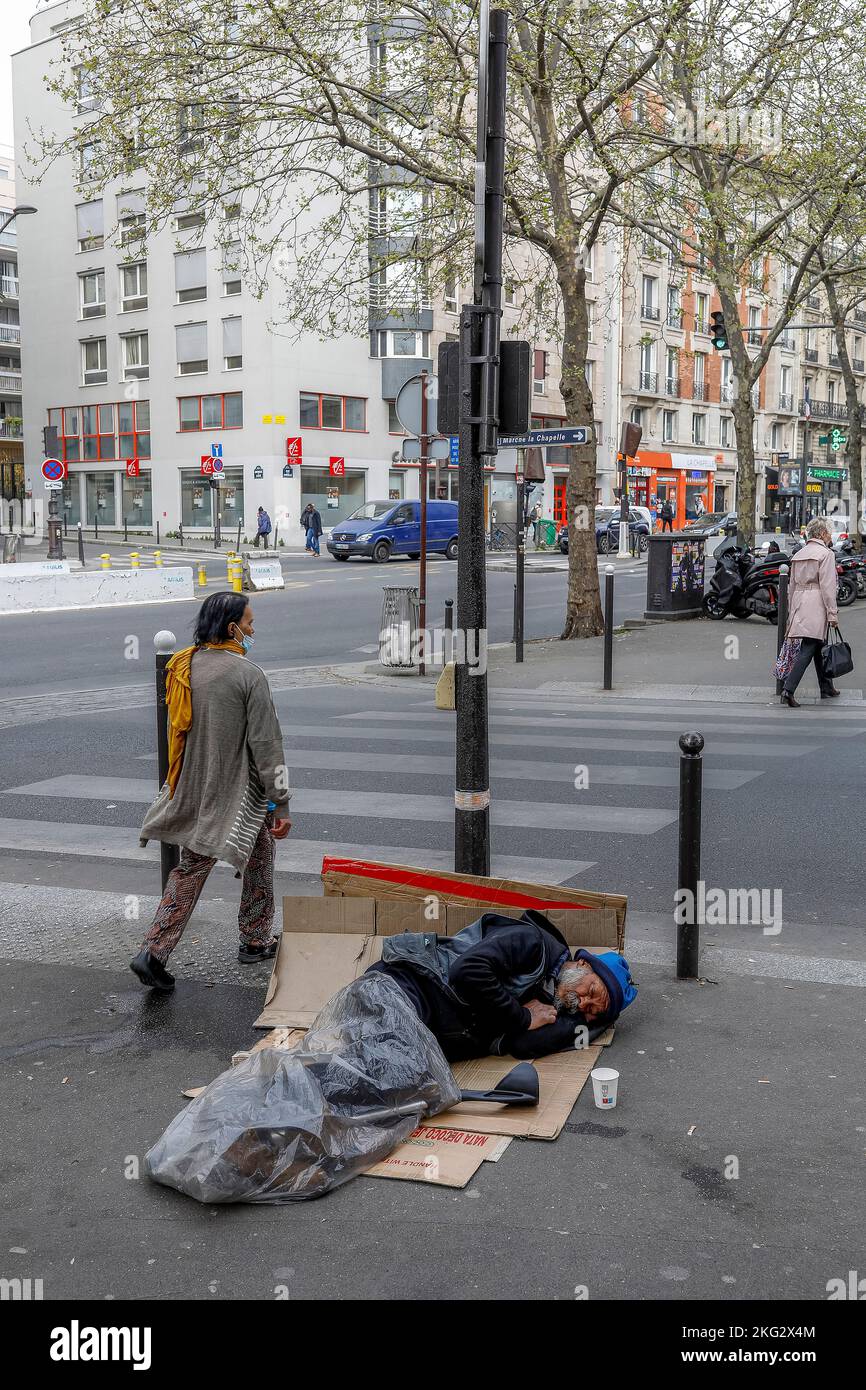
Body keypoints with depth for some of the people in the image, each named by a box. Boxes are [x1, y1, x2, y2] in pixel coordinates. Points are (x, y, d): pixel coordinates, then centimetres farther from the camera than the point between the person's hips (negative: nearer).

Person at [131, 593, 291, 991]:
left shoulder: (182, 668, 1)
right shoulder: (249, 675, -17)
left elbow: (176, 732, 11)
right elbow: (265, 743, -17)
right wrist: (281, 803, -12)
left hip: (193, 791, 5)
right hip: (241, 794, -5)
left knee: (190, 869, 14)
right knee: (258, 858, 18)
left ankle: (153, 952, 4)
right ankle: (256, 941, 30)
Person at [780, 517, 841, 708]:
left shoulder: (798, 555, 17)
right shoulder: (826, 553, -7)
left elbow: (792, 585, 20)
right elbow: (827, 586, -13)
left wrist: (792, 612, 24)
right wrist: (833, 614, -11)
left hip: (799, 604, 8)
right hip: (816, 606, -8)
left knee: (819, 647, 17)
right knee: (808, 649, -10)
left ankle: (827, 688, 25)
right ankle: (788, 689, -19)